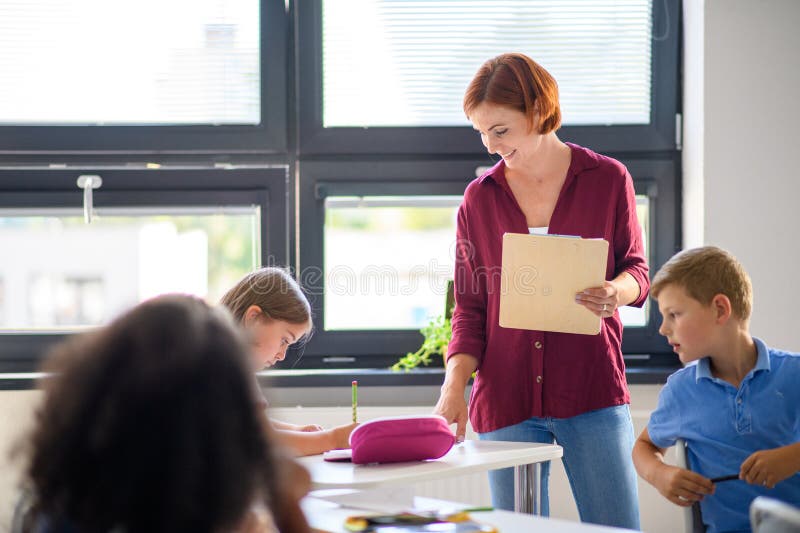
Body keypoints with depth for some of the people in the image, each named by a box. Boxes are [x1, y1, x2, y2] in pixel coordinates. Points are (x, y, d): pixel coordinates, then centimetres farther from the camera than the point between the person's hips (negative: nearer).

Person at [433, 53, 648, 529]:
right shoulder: (480, 198, 8)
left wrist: (619, 291, -14)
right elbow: (470, 306, 9)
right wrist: (455, 385, -6)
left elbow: (636, 269, 11)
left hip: (592, 389, -1)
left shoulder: (608, 179, 3)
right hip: (506, 399, 2)